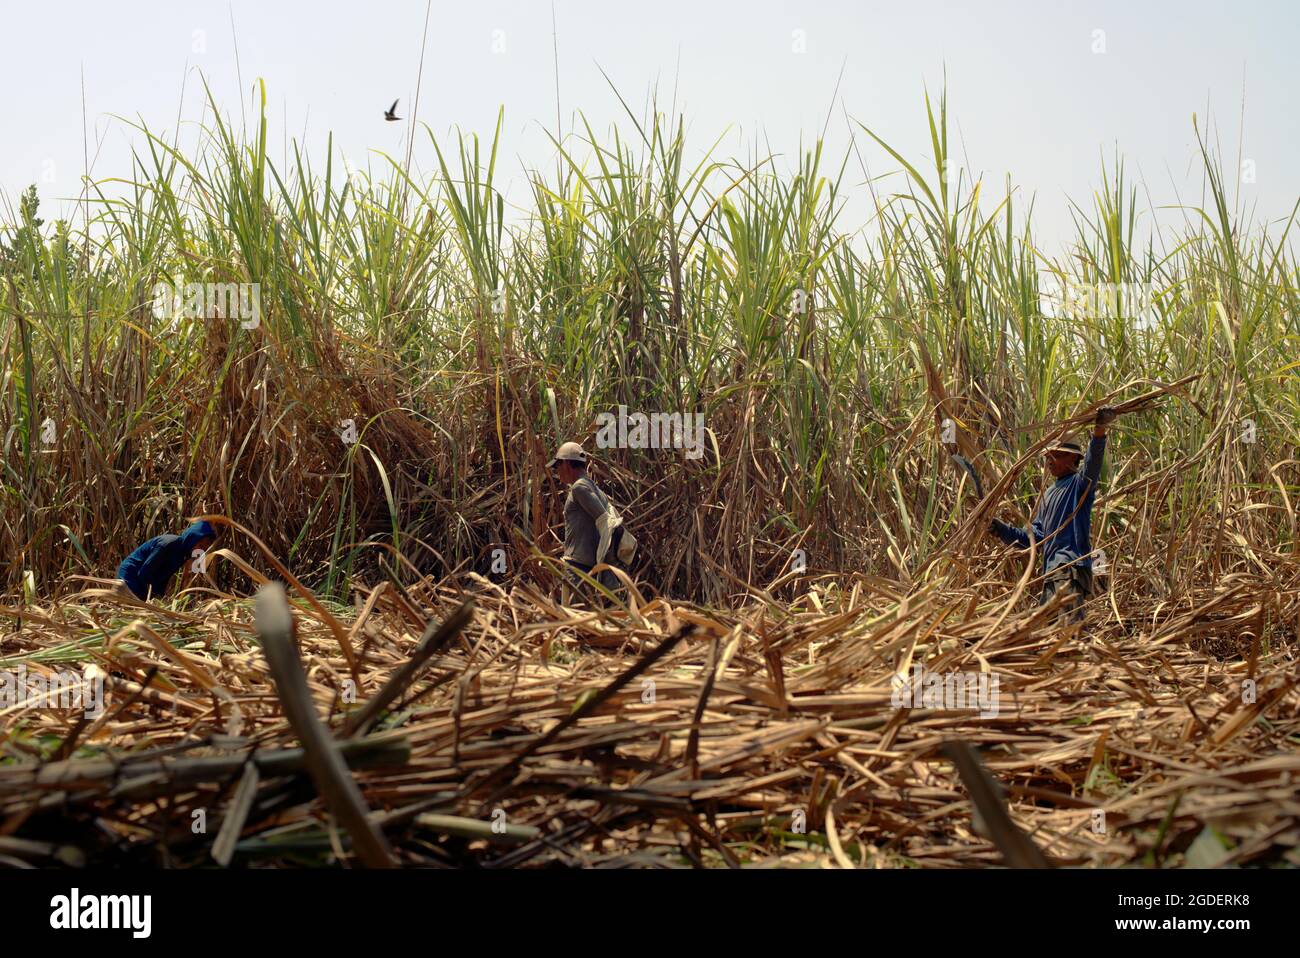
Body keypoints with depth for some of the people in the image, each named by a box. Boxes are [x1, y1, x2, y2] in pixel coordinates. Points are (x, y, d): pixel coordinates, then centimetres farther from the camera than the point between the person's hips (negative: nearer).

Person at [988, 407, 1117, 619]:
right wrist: (999, 529, 15)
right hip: (1051, 573, 9)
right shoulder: (1048, 494, 25)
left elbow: (1092, 463, -22)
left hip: (1071, 568, -9)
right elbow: (1035, 538, 23)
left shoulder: (1079, 483, 2)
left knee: (1071, 622, -24)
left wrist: (1099, 431, -38)